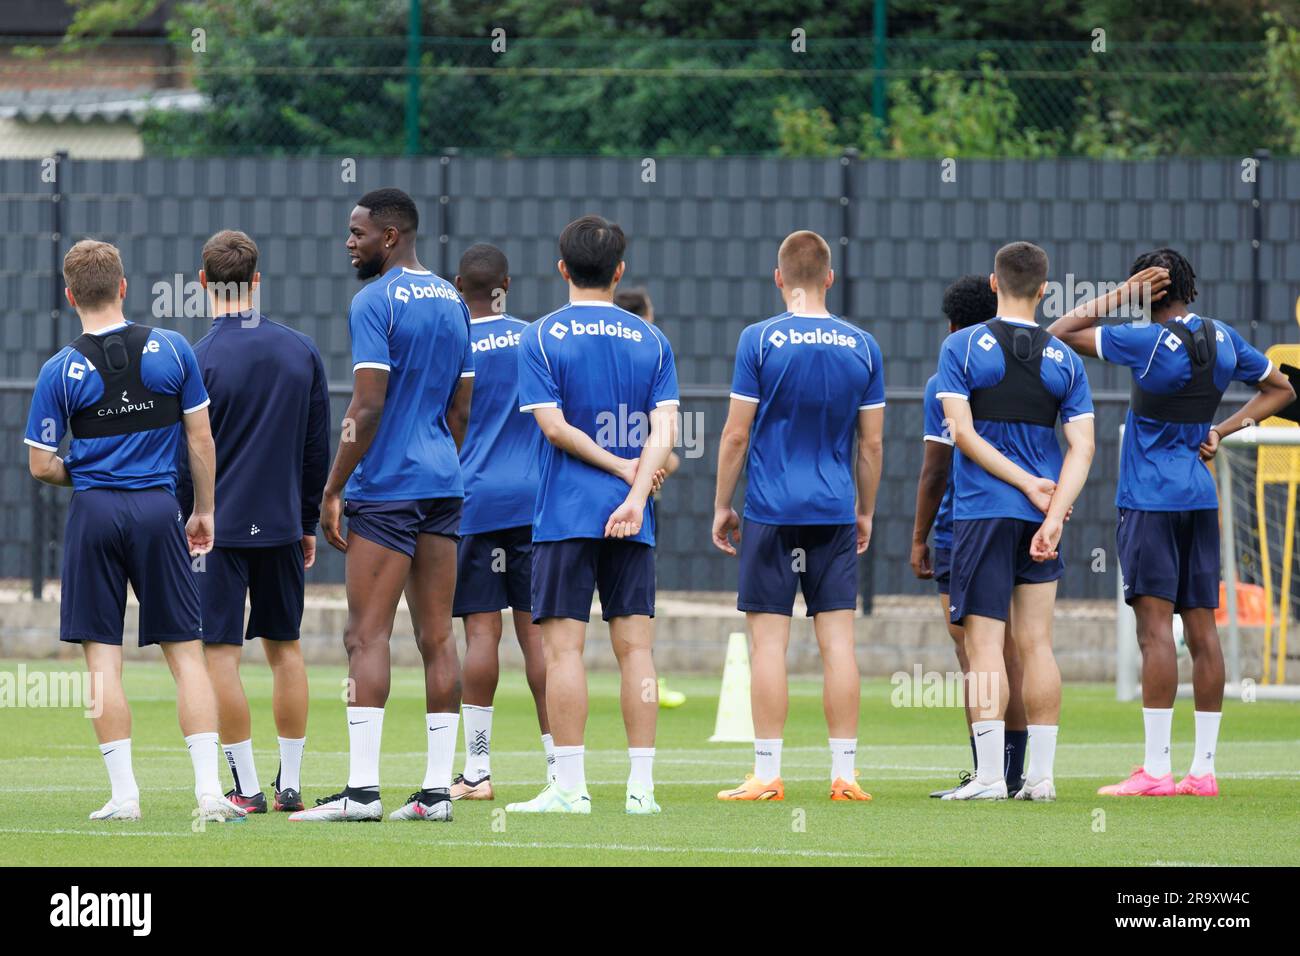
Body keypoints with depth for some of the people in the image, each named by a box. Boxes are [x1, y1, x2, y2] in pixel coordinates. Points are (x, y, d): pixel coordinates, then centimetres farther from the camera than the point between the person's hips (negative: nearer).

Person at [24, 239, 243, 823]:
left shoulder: (60, 370, -5)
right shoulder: (171, 349, 0)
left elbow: (41, 465, -2)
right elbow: (200, 439, 5)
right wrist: (204, 510, 16)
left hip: (94, 512, -1)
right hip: (158, 509, 1)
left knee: (103, 659, 4)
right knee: (185, 653, 5)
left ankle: (123, 795, 1)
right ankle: (209, 790, -2)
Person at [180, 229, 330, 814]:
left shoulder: (198, 360, -11)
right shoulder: (301, 352, 3)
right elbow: (318, 448, 9)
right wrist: (308, 524, 18)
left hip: (218, 525, -5)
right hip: (282, 524, 5)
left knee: (220, 653, 0)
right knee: (285, 647, 13)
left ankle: (246, 787, -2)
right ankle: (290, 783, 14)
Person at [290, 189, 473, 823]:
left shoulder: (375, 302, -10)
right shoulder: (452, 302, 14)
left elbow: (367, 407, -16)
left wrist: (332, 490, -11)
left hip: (386, 487, -8)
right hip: (444, 484, 8)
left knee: (367, 636, -8)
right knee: (436, 637, 6)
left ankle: (361, 788, -14)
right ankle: (437, 788, 5)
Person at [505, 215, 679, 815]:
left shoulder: (541, 338, -2)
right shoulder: (651, 341, 8)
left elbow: (554, 426, -9)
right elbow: (664, 429, -3)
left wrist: (624, 469, -3)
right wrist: (636, 492, -11)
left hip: (565, 515, -3)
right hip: (632, 519, 3)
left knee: (563, 646, -2)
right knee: (634, 647, 4)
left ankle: (570, 787, -6)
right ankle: (641, 784, 2)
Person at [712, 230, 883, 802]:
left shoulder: (760, 340, -6)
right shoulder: (862, 347, 4)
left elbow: (737, 434, -5)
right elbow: (871, 443, 8)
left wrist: (722, 505, 5)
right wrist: (865, 512, 19)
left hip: (771, 512, -3)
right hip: (836, 513, 3)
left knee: (768, 639, -1)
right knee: (837, 640, 3)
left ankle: (767, 776, -2)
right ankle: (844, 773, 2)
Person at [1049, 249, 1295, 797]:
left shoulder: (1147, 342, -13)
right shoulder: (1224, 340, 7)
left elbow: (1060, 333, -7)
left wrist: (1119, 296, -5)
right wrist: (1222, 431, 12)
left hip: (1150, 500, -7)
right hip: (1201, 499, 7)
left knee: (1155, 625, -10)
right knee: (1202, 631, 6)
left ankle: (1156, 768, -15)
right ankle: (1204, 768, 7)